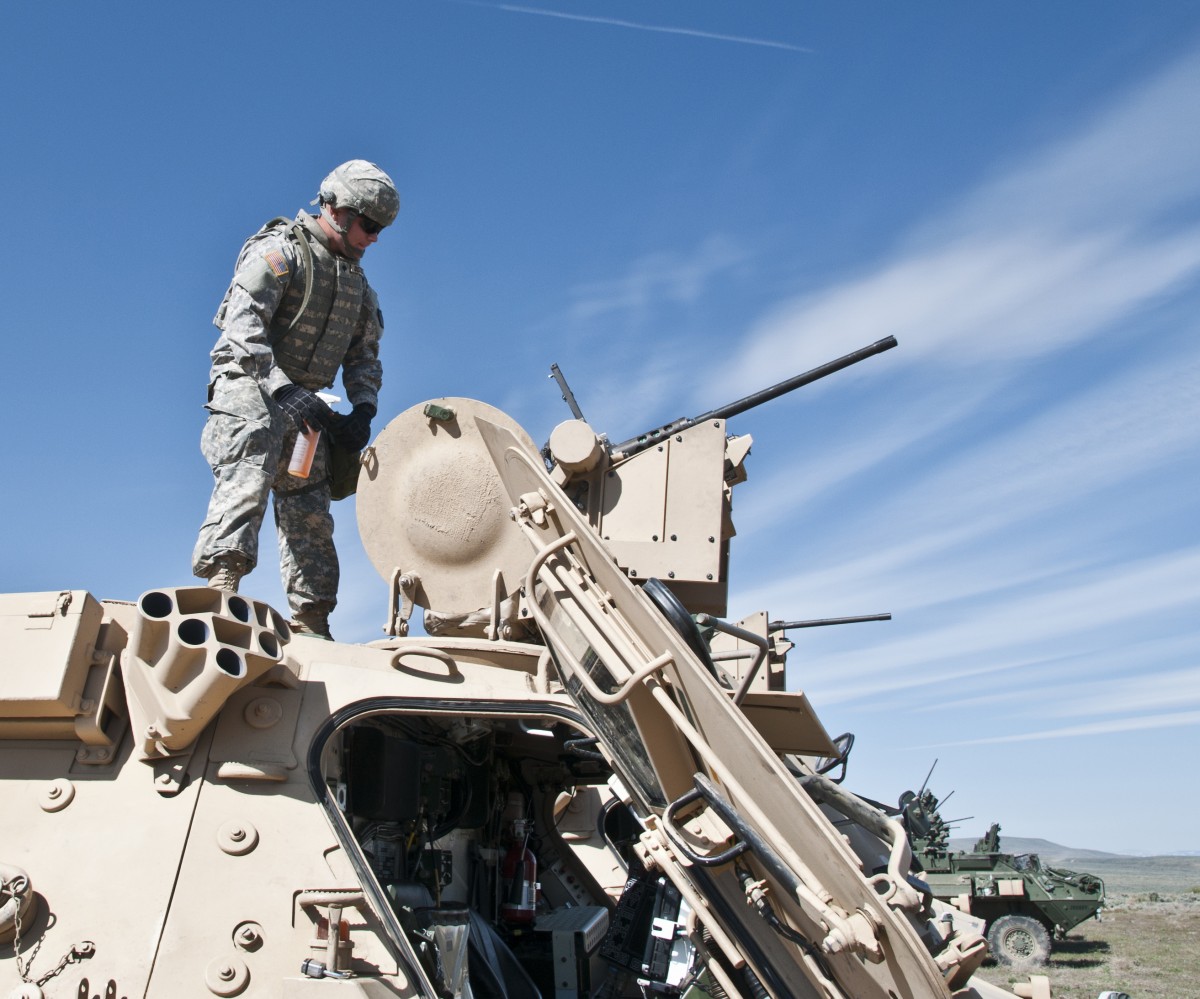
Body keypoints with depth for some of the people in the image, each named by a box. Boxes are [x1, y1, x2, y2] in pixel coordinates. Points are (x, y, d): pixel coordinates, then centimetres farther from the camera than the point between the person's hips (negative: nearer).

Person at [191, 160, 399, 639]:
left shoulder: (357, 285, 18)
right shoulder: (280, 251, -6)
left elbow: (364, 356, 18)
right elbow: (242, 330, -17)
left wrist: (363, 408, -1)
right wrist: (285, 391, -27)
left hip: (303, 405, 7)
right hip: (249, 389, -7)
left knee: (310, 513, 3)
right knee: (246, 480, -25)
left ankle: (310, 626, 5)